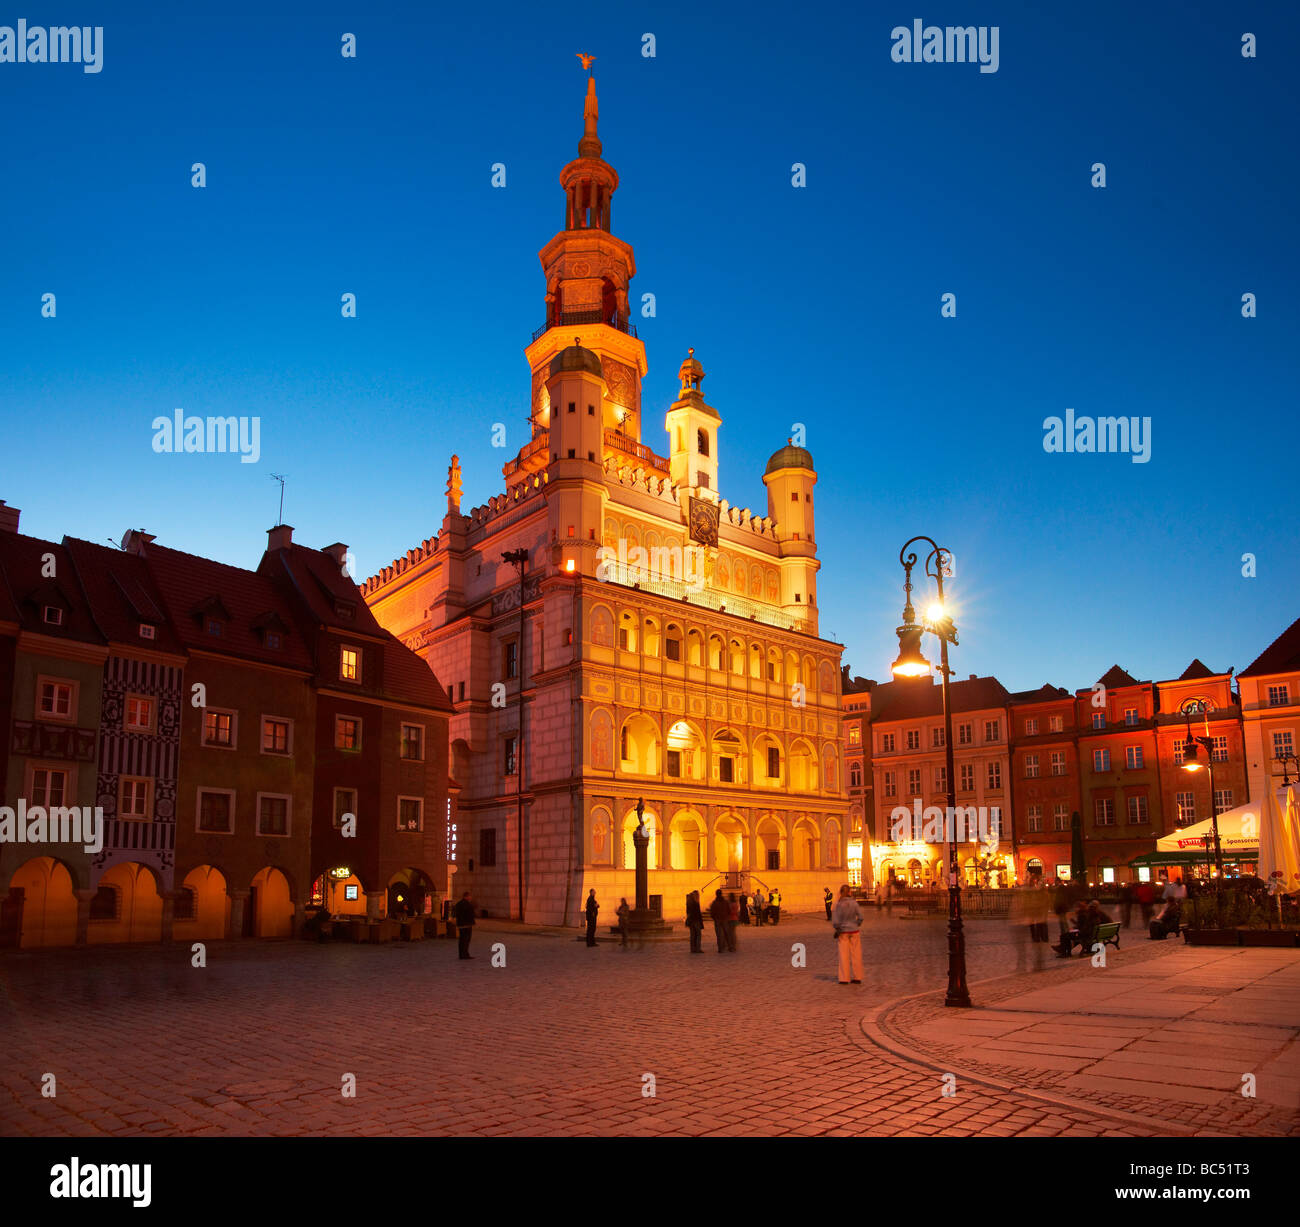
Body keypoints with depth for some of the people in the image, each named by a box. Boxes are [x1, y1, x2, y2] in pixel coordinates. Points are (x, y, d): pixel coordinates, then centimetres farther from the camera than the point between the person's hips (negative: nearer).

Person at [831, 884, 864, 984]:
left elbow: (835, 921, -13)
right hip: (854, 931, 1)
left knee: (844, 955, 6)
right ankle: (857, 977, 15)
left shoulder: (838, 905, -13)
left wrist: (838, 930, 2)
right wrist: (856, 926, 8)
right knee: (855, 954, 10)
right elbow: (860, 917, -7)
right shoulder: (854, 903, -9)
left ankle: (844, 978, 9)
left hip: (843, 932, -1)